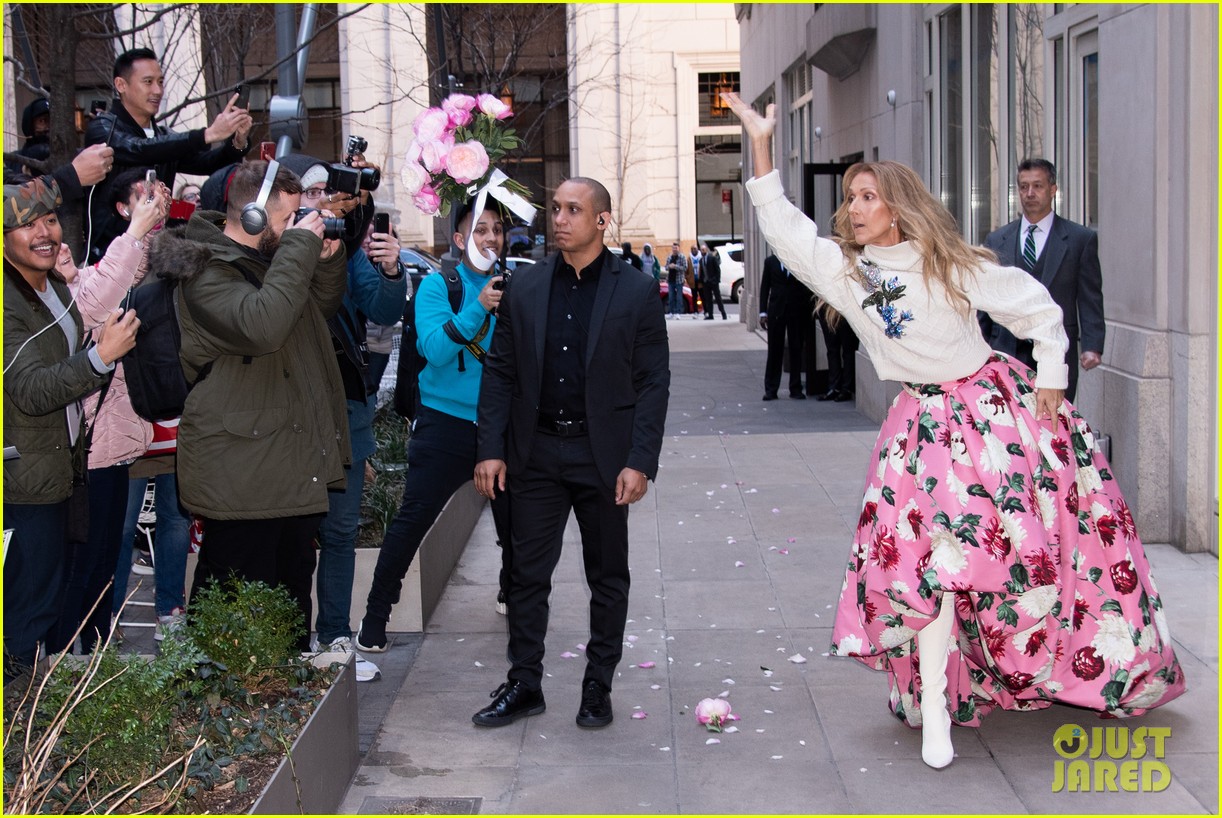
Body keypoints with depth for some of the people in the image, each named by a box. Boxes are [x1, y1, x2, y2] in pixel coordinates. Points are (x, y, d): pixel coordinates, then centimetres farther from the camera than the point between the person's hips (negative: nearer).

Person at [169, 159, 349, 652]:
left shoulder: (275, 258, 14)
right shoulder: (206, 270, -14)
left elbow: (324, 306, 28)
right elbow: (261, 325, -33)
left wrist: (328, 257, 8)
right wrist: (300, 246, -24)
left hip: (297, 467, 10)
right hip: (241, 476, -9)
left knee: (294, 588, 17)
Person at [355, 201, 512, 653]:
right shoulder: (438, 284, -6)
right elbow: (435, 349, -19)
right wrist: (477, 308, -29)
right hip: (447, 424, -4)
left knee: (514, 518, 12)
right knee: (413, 519, -4)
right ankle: (375, 617, 5)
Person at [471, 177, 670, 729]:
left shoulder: (636, 292, -3)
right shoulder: (525, 290, 4)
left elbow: (653, 382, -4)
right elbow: (500, 373, 7)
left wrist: (640, 461, -11)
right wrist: (491, 449, -2)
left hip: (603, 455, -2)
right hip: (536, 452, 2)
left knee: (608, 577, 8)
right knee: (527, 573, 5)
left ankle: (598, 687, 21)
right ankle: (524, 684, 17)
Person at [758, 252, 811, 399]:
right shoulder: (770, 261, 6)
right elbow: (765, 287, 6)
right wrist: (763, 312, -1)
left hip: (797, 311, 0)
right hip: (776, 310, 0)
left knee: (796, 350, 4)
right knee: (774, 350, 2)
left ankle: (796, 389, 11)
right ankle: (770, 389, 7)